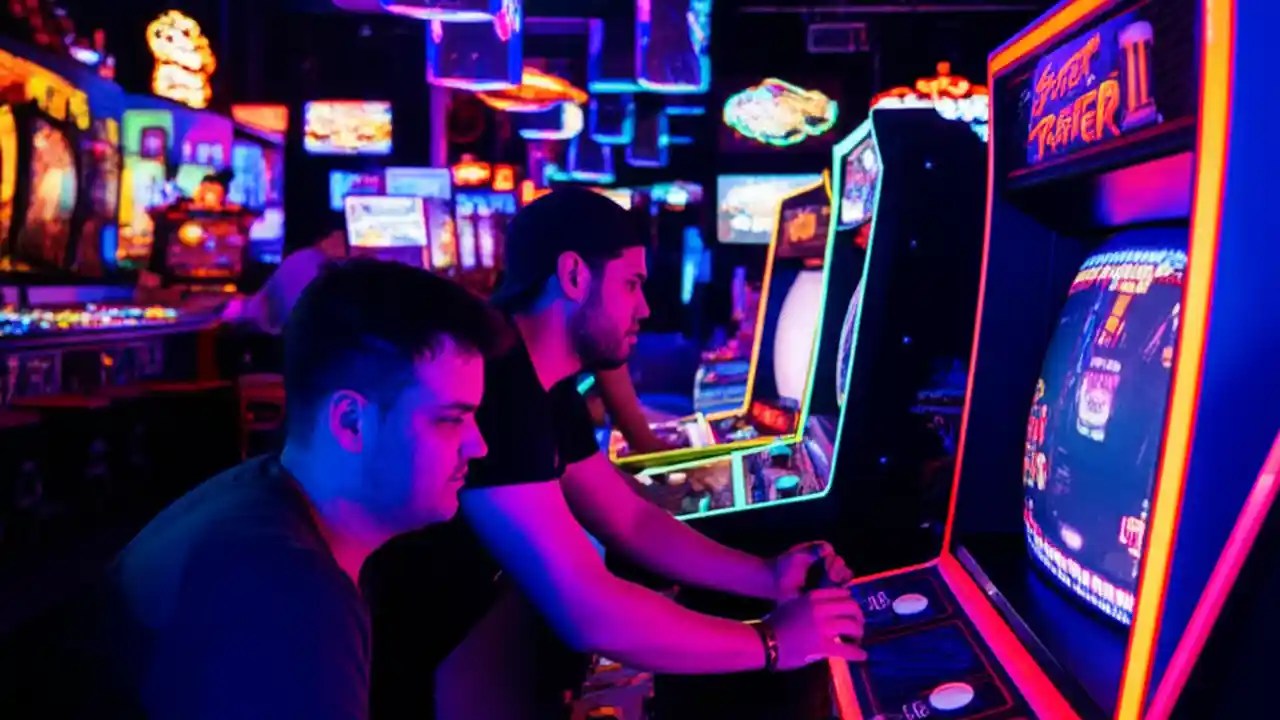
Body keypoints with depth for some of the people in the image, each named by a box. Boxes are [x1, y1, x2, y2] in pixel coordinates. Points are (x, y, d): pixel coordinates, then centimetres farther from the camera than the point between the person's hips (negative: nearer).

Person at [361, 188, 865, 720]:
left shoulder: (546, 389, 5)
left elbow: (632, 522, 12)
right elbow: (589, 616, -28)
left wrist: (768, 576, -1)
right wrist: (771, 642, -18)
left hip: (438, 634, 8)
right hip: (389, 675, -8)